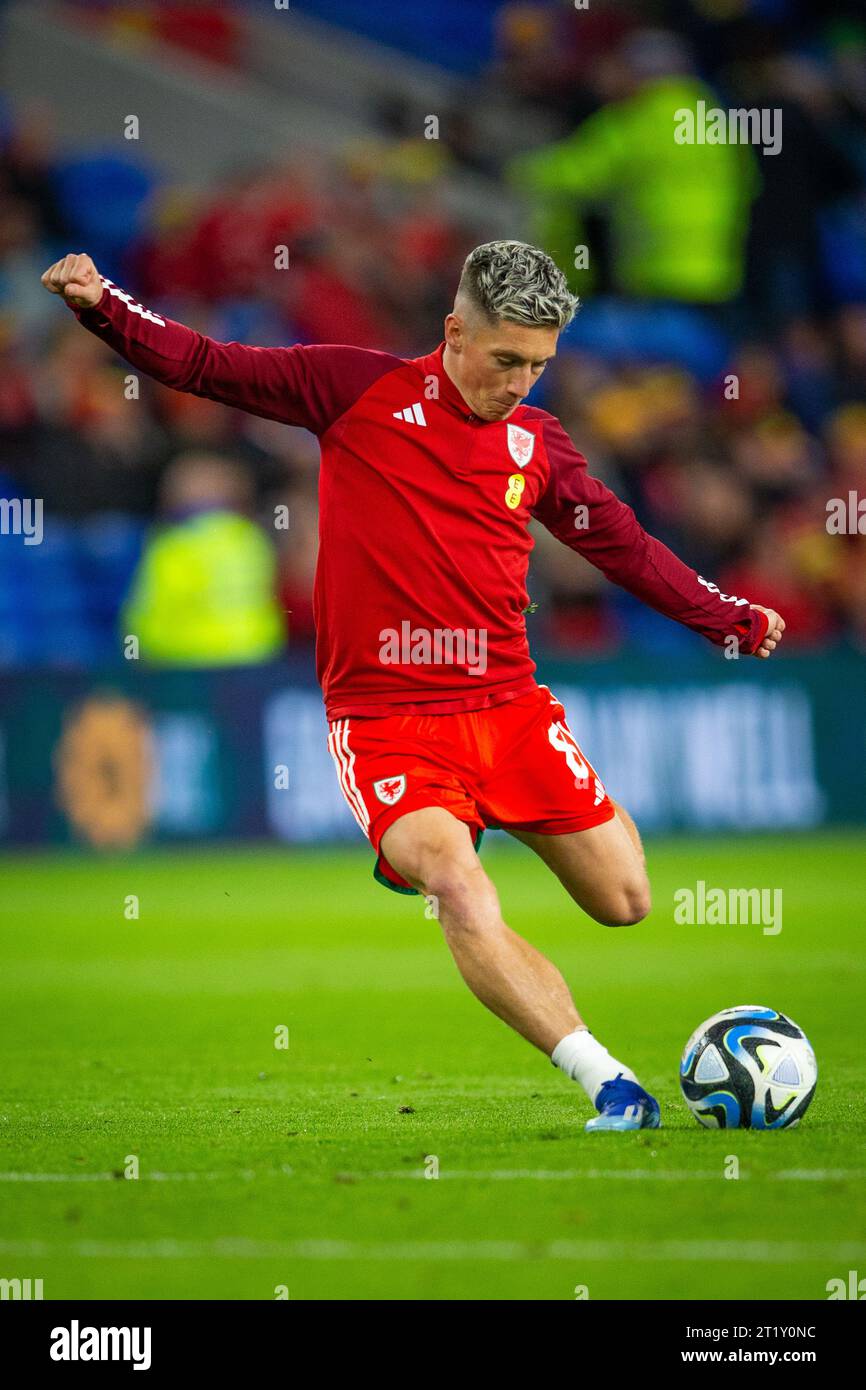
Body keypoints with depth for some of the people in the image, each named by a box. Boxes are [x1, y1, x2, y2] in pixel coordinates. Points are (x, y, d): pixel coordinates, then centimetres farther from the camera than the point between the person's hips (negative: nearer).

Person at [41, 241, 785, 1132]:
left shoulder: (537, 443, 9)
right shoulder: (356, 390, -1)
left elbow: (623, 545, 23)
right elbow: (200, 366, 3)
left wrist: (729, 620, 27)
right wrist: (104, 307, -9)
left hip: (507, 707, 4)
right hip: (384, 717, -4)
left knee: (625, 900, 1)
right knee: (465, 903, -27)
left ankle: (432, 849, 28)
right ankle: (609, 1083, -25)